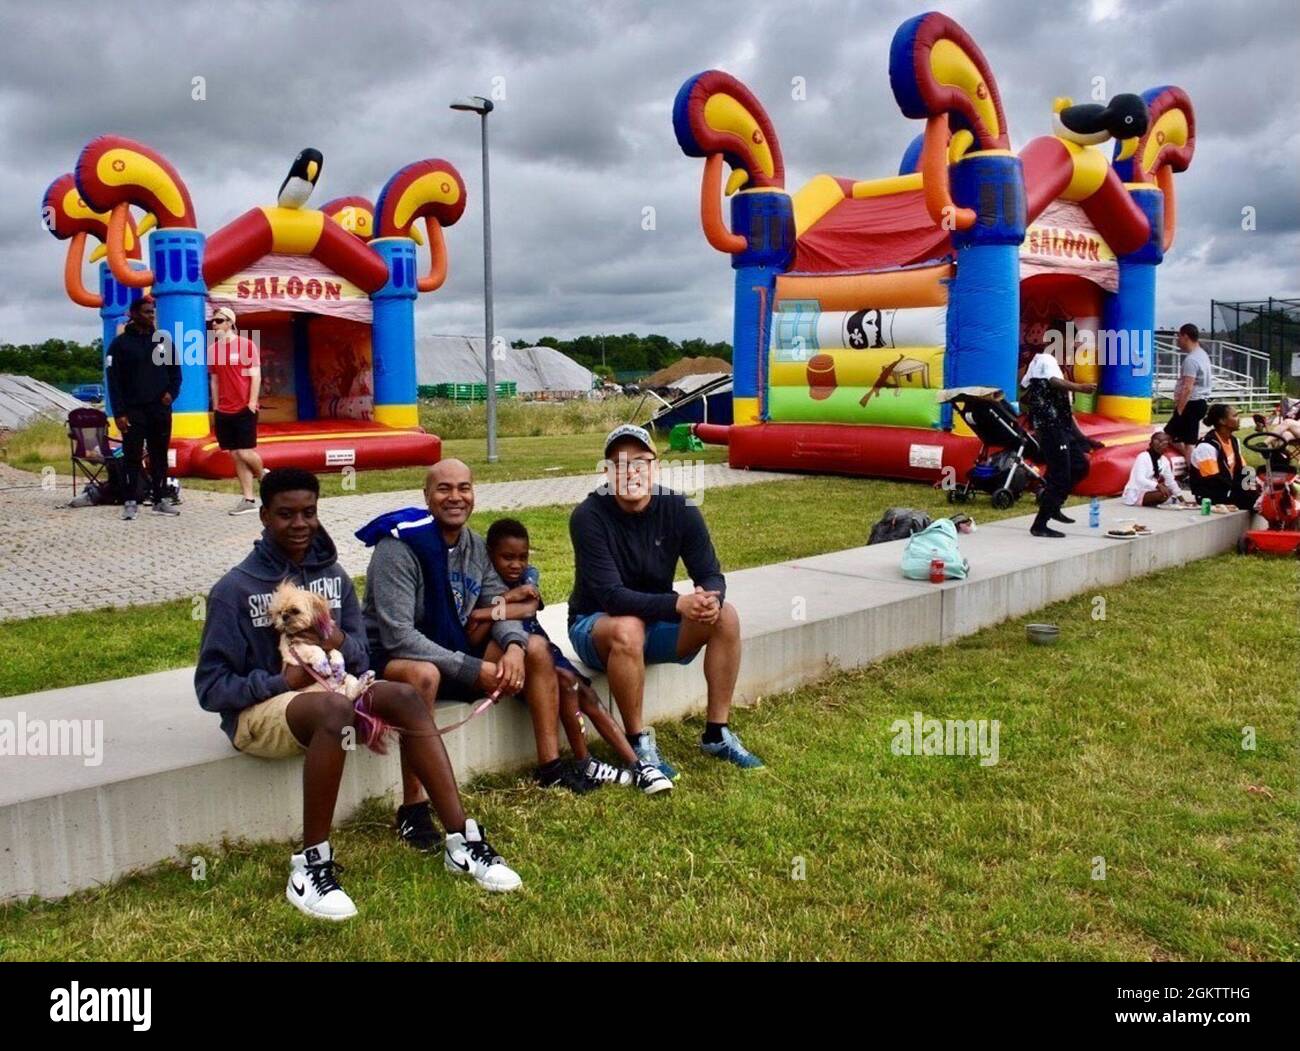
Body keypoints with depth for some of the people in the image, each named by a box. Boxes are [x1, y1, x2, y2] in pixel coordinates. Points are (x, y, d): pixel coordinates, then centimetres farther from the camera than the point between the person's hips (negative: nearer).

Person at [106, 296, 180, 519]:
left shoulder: (163, 341, 10)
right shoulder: (120, 343, -1)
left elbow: (175, 371, 15)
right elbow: (114, 381, -4)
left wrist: (172, 392, -4)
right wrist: (119, 413, -11)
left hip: (160, 409, 3)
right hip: (133, 410, -3)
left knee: (160, 456, 7)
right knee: (132, 457, -2)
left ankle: (161, 499, 14)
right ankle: (131, 502, 2)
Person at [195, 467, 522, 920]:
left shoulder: (332, 574, 6)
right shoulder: (234, 590, -9)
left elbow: (360, 652, 8)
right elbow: (210, 687, -9)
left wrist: (342, 643, -15)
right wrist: (280, 681, -22)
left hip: (329, 685, 5)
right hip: (259, 710, -5)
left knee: (404, 696, -23)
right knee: (334, 709, -37)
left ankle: (462, 841, -23)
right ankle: (309, 869, -30)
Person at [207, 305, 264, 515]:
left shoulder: (246, 344, -4)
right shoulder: (213, 349, 10)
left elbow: (256, 376, -6)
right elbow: (214, 380, 15)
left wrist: (252, 403, -13)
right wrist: (215, 408, 11)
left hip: (244, 410, -5)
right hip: (223, 412, 5)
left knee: (245, 453, -9)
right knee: (235, 456, 5)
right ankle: (248, 500, 9)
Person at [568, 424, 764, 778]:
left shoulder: (679, 509, -9)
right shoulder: (588, 517, -21)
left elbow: (711, 574, -8)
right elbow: (611, 596, -29)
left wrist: (711, 598, -34)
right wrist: (678, 604, -40)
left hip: (657, 622, 5)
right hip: (595, 626, -4)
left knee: (726, 616, -18)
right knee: (627, 629, -38)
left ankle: (717, 734, -7)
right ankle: (638, 743, -21)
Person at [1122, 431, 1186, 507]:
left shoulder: (1165, 460, 5)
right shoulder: (1143, 457, -17)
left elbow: (1171, 481, 8)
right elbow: (1140, 479, -31)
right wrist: (1158, 486, -45)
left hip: (1149, 491, 8)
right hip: (1135, 495, -8)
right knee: (1163, 494, -29)